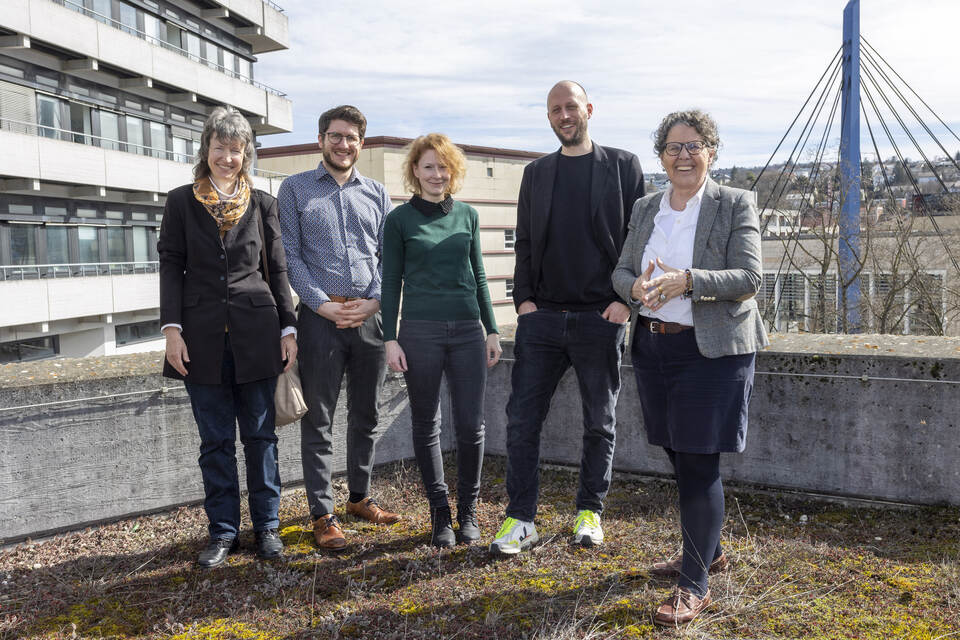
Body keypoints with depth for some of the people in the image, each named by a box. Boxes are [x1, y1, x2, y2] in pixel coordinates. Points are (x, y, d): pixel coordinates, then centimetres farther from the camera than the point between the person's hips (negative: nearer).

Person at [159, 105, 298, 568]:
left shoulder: (262, 204, 8)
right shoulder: (181, 201, 7)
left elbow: (278, 270, 8)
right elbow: (170, 266, 3)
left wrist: (288, 328, 2)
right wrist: (172, 327, -7)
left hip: (255, 332, 0)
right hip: (203, 335, 0)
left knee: (260, 434, 7)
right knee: (216, 441, 7)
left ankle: (266, 526, 20)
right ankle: (223, 530, 19)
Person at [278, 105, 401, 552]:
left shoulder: (376, 193, 14)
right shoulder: (295, 189, 6)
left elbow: (389, 256, 9)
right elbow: (289, 256, -1)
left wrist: (374, 301, -7)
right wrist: (322, 304, -12)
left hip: (369, 316, 3)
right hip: (319, 317, -3)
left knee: (367, 415, 11)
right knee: (318, 419, 1)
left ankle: (360, 498, 27)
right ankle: (322, 514, 10)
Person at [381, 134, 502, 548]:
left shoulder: (468, 215, 10)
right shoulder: (399, 219, 2)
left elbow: (478, 276, 14)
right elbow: (391, 282, 3)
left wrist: (492, 330, 11)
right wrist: (390, 339, -4)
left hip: (467, 330, 2)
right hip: (420, 332, -2)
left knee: (471, 425, 2)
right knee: (426, 425, 6)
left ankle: (468, 512, 19)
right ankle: (440, 513, 20)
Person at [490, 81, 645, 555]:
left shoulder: (623, 165, 5)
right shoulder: (535, 173, 14)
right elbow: (524, 242, 13)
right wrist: (523, 298, 1)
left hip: (601, 316, -2)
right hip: (542, 316, 3)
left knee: (600, 423, 8)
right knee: (521, 418, -1)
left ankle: (589, 512, 24)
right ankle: (521, 520, 9)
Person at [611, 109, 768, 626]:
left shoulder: (736, 205, -4)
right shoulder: (645, 209, 11)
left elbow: (748, 278, -13)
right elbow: (620, 271, 11)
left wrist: (686, 281, -26)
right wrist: (638, 286, -12)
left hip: (712, 350, -5)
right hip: (652, 346, 6)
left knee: (699, 463, -5)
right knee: (679, 458, 15)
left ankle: (695, 584, 7)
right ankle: (707, 550, 36)